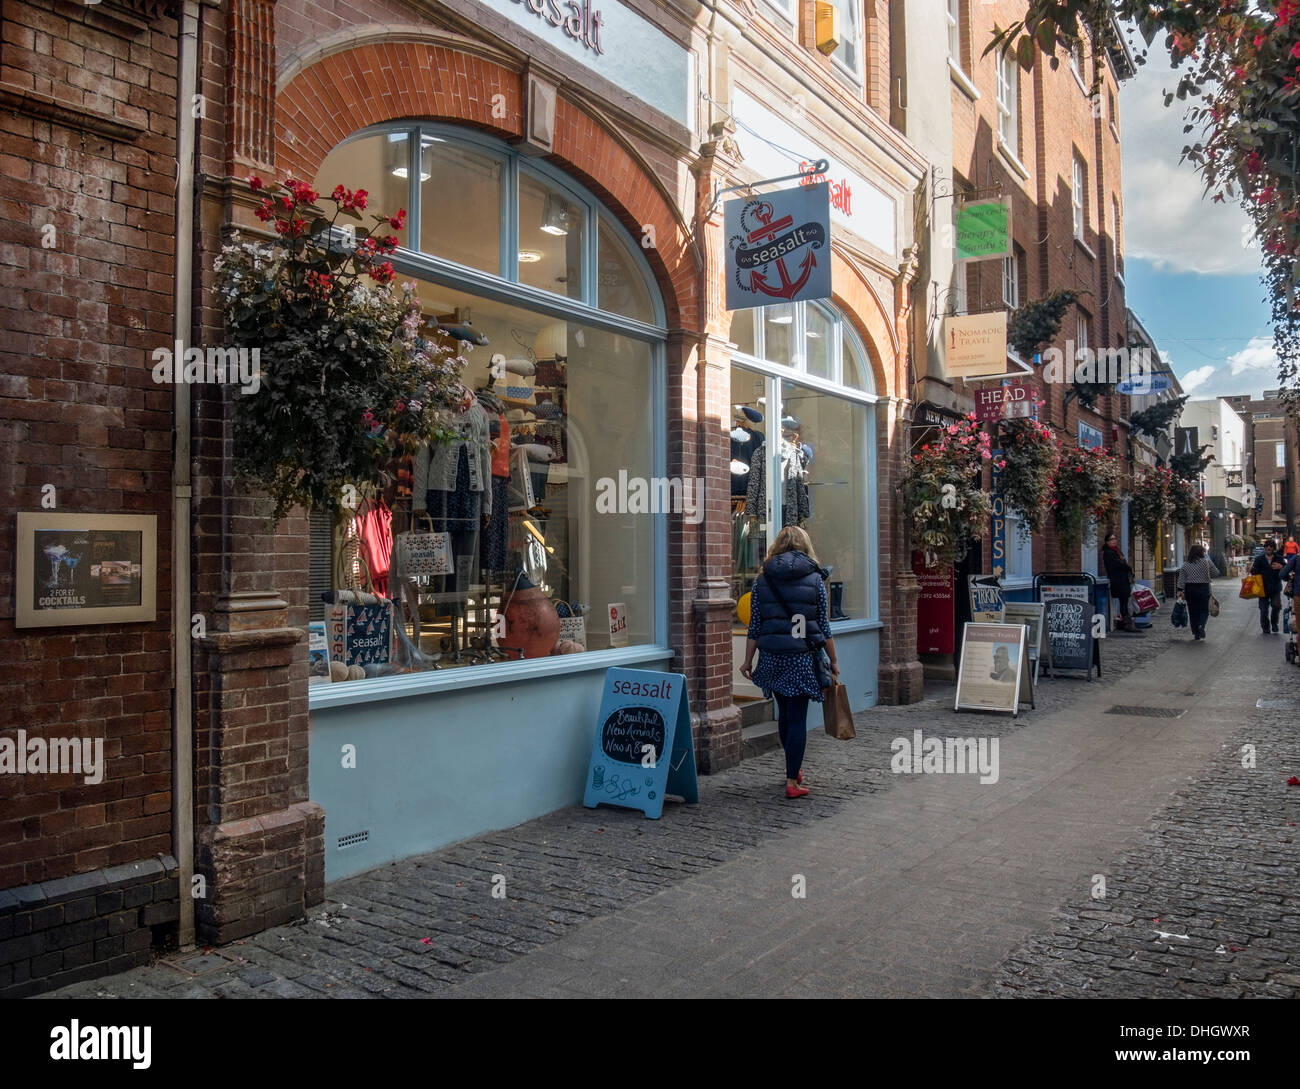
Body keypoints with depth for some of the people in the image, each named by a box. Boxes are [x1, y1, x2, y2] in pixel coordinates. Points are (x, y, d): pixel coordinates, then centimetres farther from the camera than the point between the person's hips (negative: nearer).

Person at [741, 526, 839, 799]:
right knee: (797, 717, 2)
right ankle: (792, 781, 3)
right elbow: (824, 626, 0)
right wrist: (833, 660, 8)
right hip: (802, 658, -2)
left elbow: (754, 626, 3)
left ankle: (794, 769, 35)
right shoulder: (814, 578, -1)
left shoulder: (762, 579, 3)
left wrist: (748, 661, 9)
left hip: (771, 658, 3)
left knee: (784, 712, 19)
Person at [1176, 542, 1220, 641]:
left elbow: (1181, 580, 0)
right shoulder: (1207, 562, -5)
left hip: (1190, 589, 2)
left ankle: (1195, 633, 10)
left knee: (1193, 612, 8)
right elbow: (1216, 574, 1)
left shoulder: (1185, 565, 3)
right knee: (1204, 610, 7)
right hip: (1203, 589, -2)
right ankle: (1201, 625, -20)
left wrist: (1180, 592, 2)